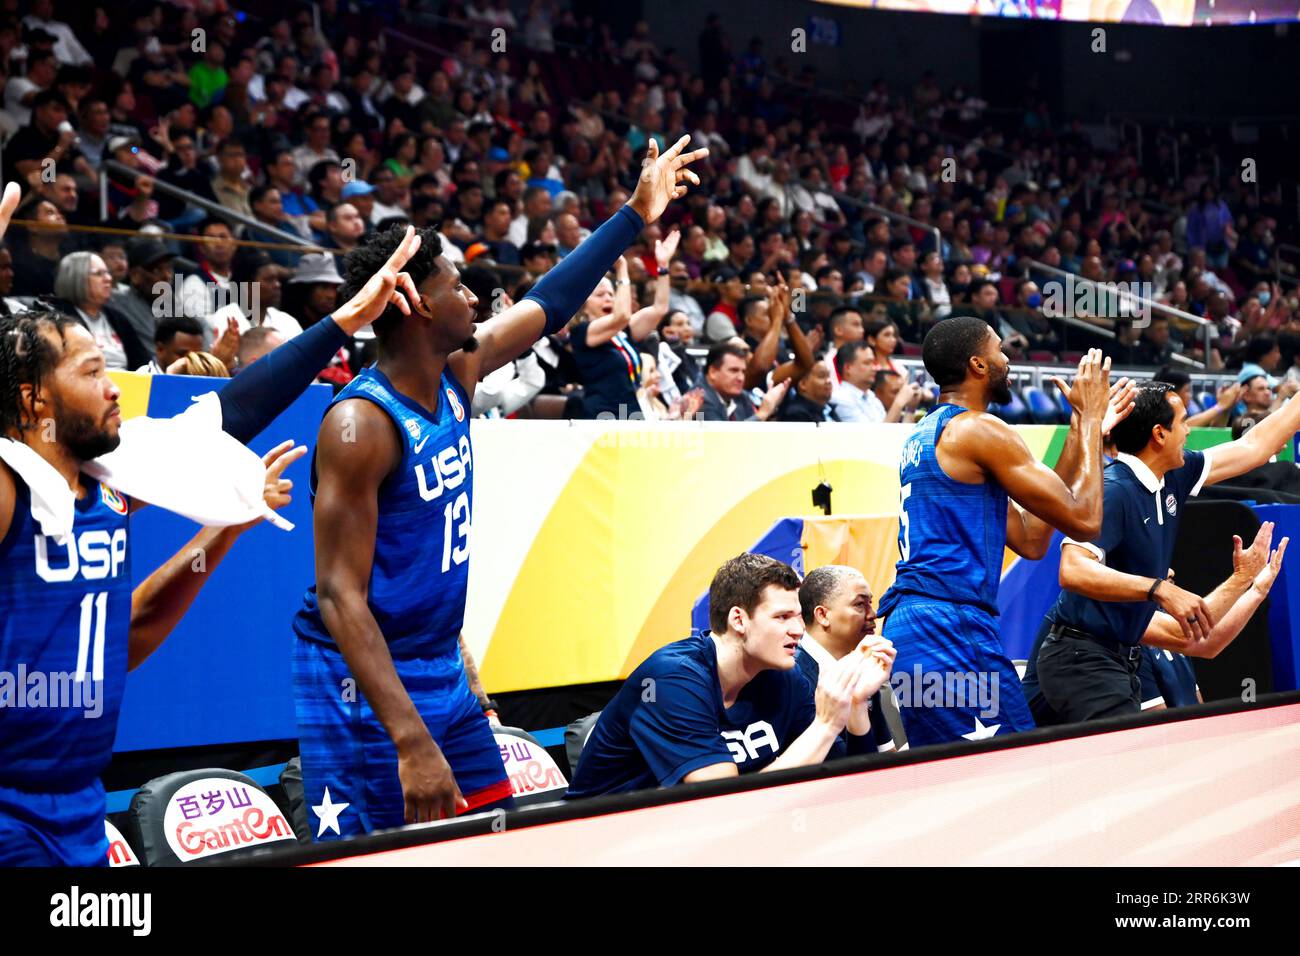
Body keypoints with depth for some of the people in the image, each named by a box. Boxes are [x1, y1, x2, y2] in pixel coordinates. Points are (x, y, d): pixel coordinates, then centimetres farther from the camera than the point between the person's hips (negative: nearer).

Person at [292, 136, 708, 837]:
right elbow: (339, 595, -24)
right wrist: (409, 740, -31)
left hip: (443, 674, 9)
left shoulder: (456, 373, 3)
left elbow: (548, 305, 20)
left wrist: (636, 214, 23)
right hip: (363, 684, -9)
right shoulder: (361, 424, -21)